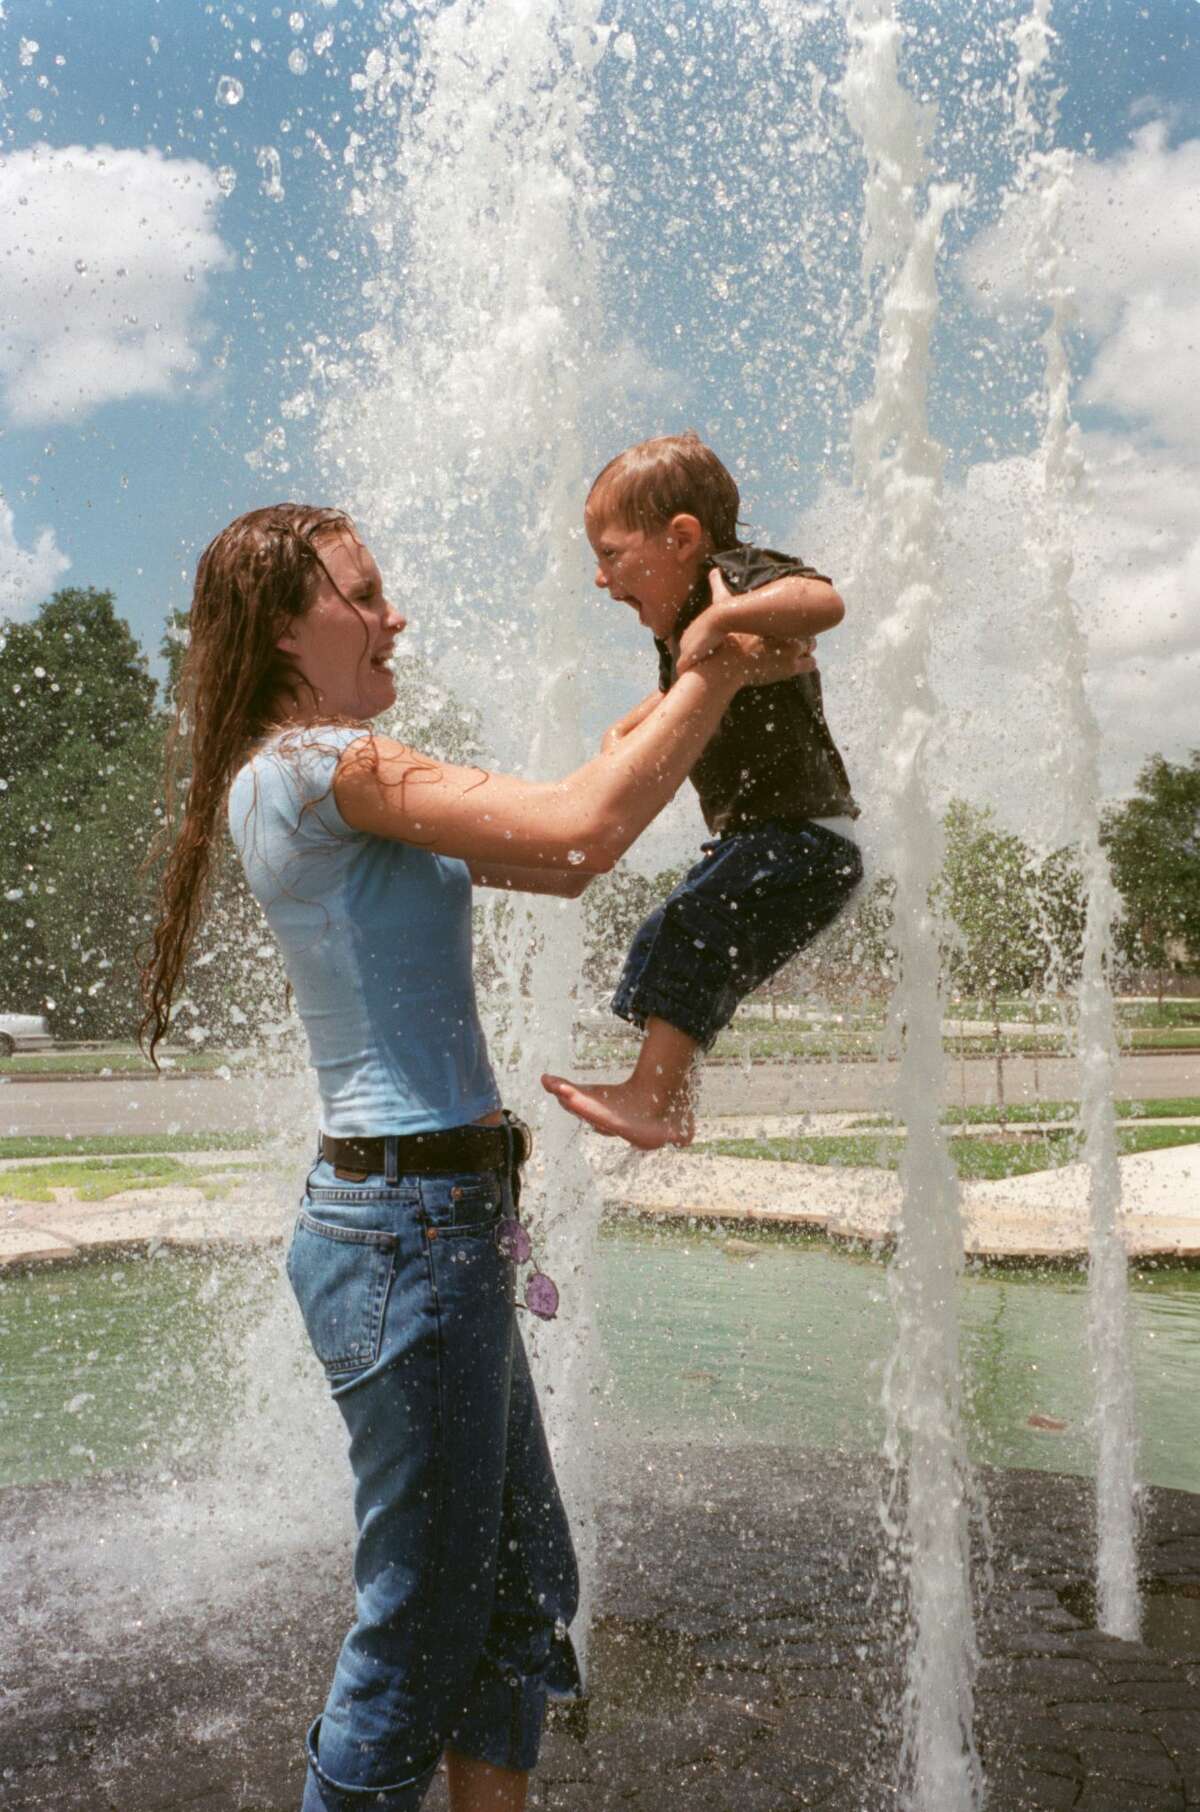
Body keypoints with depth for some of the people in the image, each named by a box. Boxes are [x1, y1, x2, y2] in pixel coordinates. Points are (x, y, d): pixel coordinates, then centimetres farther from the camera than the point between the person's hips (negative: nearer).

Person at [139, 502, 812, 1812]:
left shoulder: (325, 786, 17)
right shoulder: (316, 764, -14)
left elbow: (558, 859, 17)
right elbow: (578, 832, -23)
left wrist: (707, 684, 14)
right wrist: (716, 677, -10)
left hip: (433, 1222, 10)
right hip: (411, 1225, -10)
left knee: (527, 1584, 19)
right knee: (422, 1620, 4)